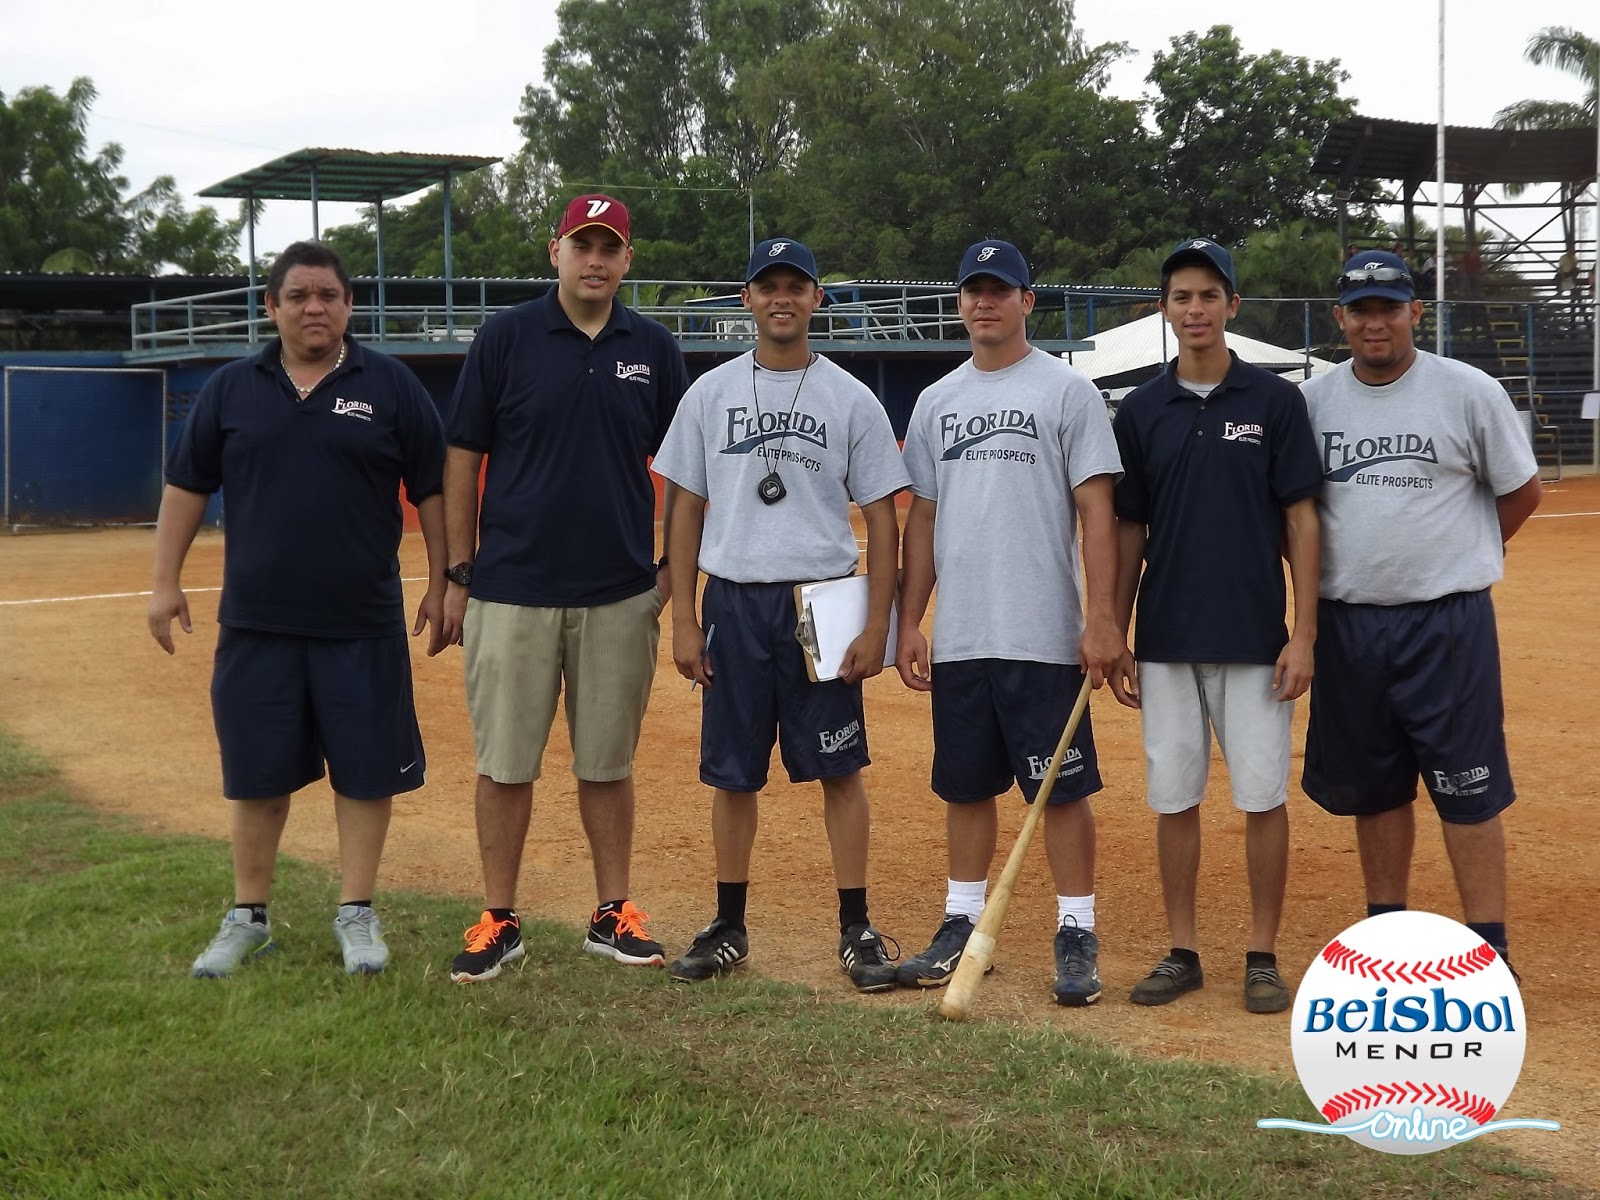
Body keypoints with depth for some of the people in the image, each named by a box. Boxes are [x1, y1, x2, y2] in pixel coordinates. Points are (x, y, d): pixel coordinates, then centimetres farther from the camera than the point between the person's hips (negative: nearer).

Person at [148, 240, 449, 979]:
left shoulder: (390, 386, 0)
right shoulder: (231, 390, 6)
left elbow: (432, 492, 2)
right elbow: (186, 485, 10)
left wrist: (441, 584, -1)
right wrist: (165, 581, 5)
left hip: (364, 622, -1)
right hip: (255, 621, 2)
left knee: (365, 767, 3)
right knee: (257, 772, 8)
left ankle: (356, 913, 16)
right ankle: (248, 917, 20)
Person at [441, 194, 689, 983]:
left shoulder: (653, 349, 6)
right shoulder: (505, 338, -1)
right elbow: (463, 458, 1)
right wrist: (458, 575, -3)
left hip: (620, 593, 2)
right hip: (512, 590, -2)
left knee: (608, 763, 9)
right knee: (504, 762, 3)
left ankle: (612, 914, 20)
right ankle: (498, 922, 13)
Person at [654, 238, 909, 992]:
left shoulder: (851, 399, 2)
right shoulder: (710, 394, 6)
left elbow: (882, 518, 1)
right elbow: (685, 510, 7)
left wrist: (876, 625, -6)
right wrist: (683, 620, 0)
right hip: (733, 603, 2)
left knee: (839, 769, 0)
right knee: (732, 772, 8)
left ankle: (856, 930, 8)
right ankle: (729, 929, 19)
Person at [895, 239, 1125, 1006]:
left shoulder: (1066, 391, -2)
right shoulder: (936, 401, 13)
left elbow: (1096, 511, -7)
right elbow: (922, 517, 16)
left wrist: (1102, 618, -15)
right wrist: (908, 620, 9)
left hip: (1044, 638, -5)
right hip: (958, 638, 5)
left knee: (1062, 788, -1)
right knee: (964, 785, 12)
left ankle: (1076, 936, 8)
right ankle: (964, 927, 23)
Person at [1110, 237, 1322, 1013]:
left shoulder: (1275, 402, -1)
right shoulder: (1141, 412, 7)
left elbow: (1301, 521, -2)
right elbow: (1130, 530, 10)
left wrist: (1305, 634, -9)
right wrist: (1114, 636, 7)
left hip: (1253, 637, -2)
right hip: (1166, 638, 2)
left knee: (1263, 796, 0)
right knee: (1173, 798, 6)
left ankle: (1263, 956, 12)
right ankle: (1182, 952, 17)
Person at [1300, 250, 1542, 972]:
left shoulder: (1469, 391, -4)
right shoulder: (1312, 401, 5)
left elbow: (1522, 491, 6)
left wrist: (1455, 558, 7)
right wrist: (1321, 578, 5)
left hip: (1447, 621, -4)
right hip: (1347, 622, 4)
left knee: (1467, 790, -4)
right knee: (1372, 785, 12)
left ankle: (1488, 949, 3)